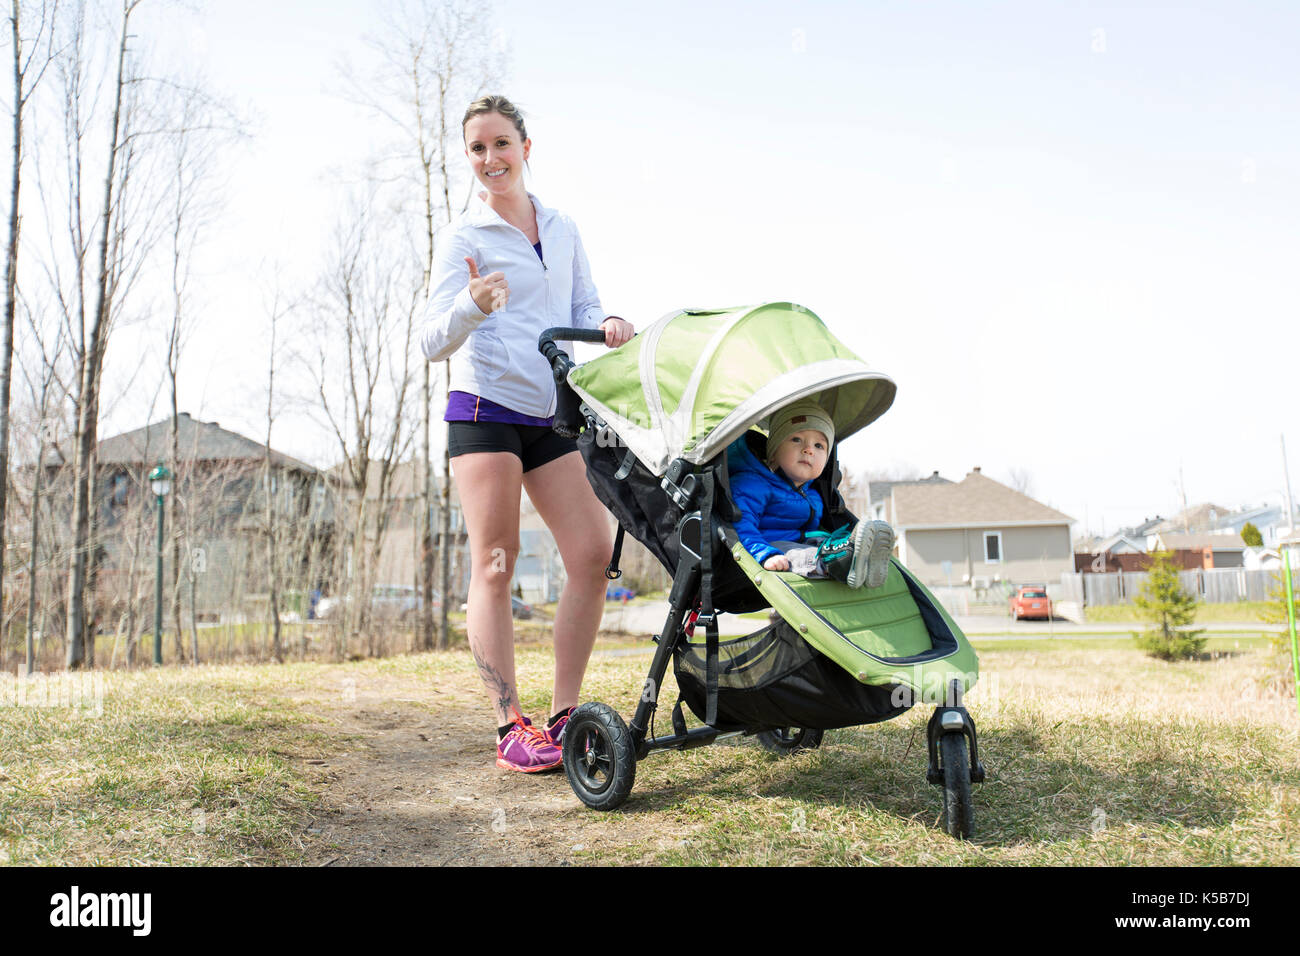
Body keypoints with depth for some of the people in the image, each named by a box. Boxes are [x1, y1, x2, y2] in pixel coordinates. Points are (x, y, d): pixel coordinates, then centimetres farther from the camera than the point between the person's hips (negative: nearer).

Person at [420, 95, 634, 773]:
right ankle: (509, 728, 0)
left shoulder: (563, 231, 17)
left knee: (594, 554, -5)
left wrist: (607, 325, -5)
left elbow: (584, 311, 19)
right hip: (485, 411, -4)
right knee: (495, 567, -6)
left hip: (553, 417, 5)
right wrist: (472, 303, -28)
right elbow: (433, 341, -7)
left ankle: (564, 716, 5)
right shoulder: (463, 237, 2)